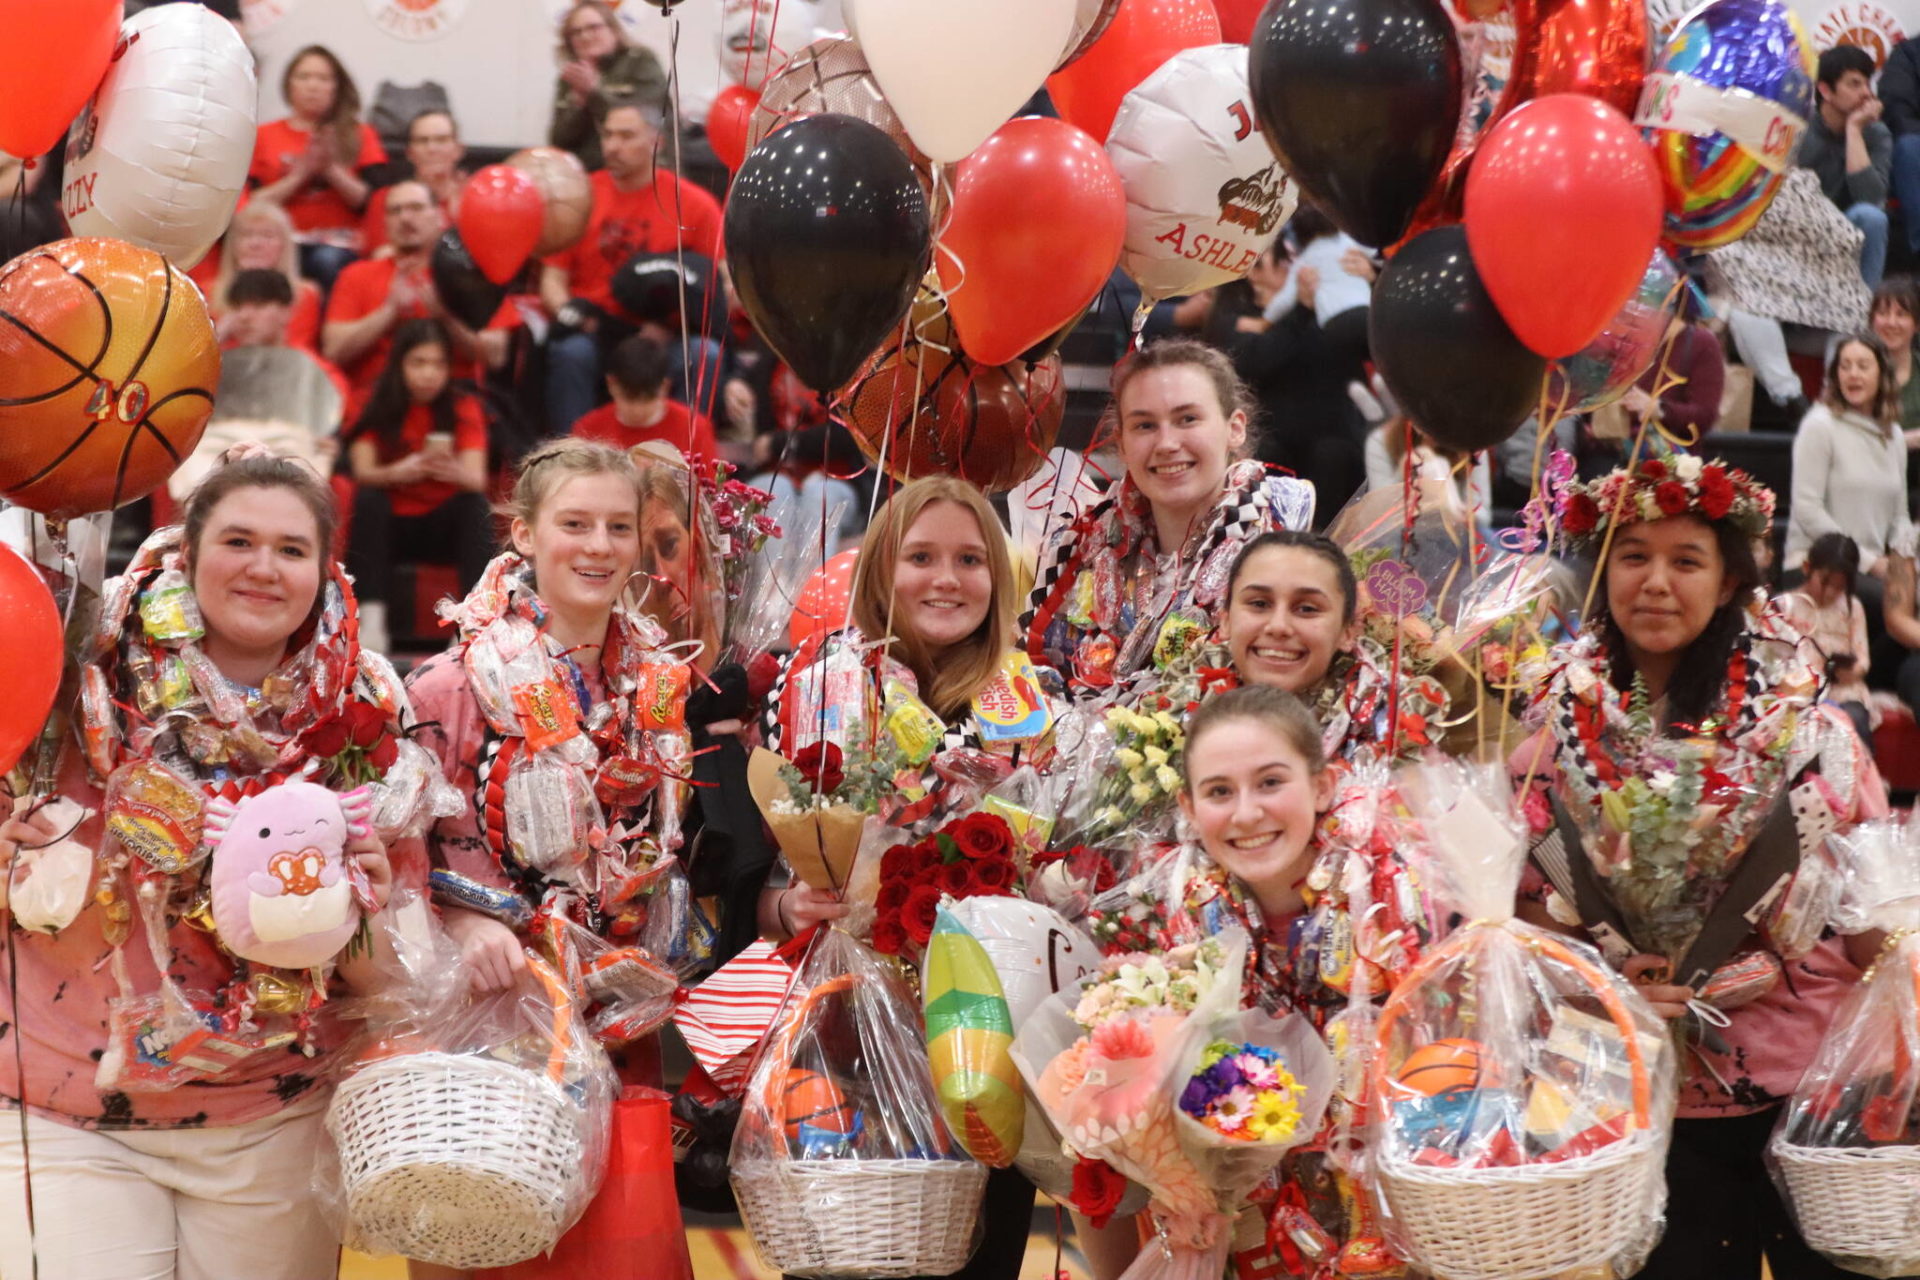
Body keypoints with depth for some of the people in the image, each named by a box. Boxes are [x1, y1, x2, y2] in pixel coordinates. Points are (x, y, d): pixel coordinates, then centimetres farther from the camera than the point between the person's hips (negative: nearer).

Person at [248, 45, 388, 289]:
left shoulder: (360, 135, 13)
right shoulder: (265, 136, 14)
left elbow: (371, 202, 1)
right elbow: (253, 204, 1)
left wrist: (332, 170, -8)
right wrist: (299, 175, -6)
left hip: (339, 245, 0)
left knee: (328, 262, -35)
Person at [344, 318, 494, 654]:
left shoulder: (464, 407, -3)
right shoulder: (377, 408, -3)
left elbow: (477, 480, -16)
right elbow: (363, 472, -17)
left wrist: (455, 472, -41)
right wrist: (397, 472, -40)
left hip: (443, 526, 0)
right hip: (390, 525, 0)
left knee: (475, 501, -28)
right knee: (367, 499, -29)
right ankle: (372, 621, -36)